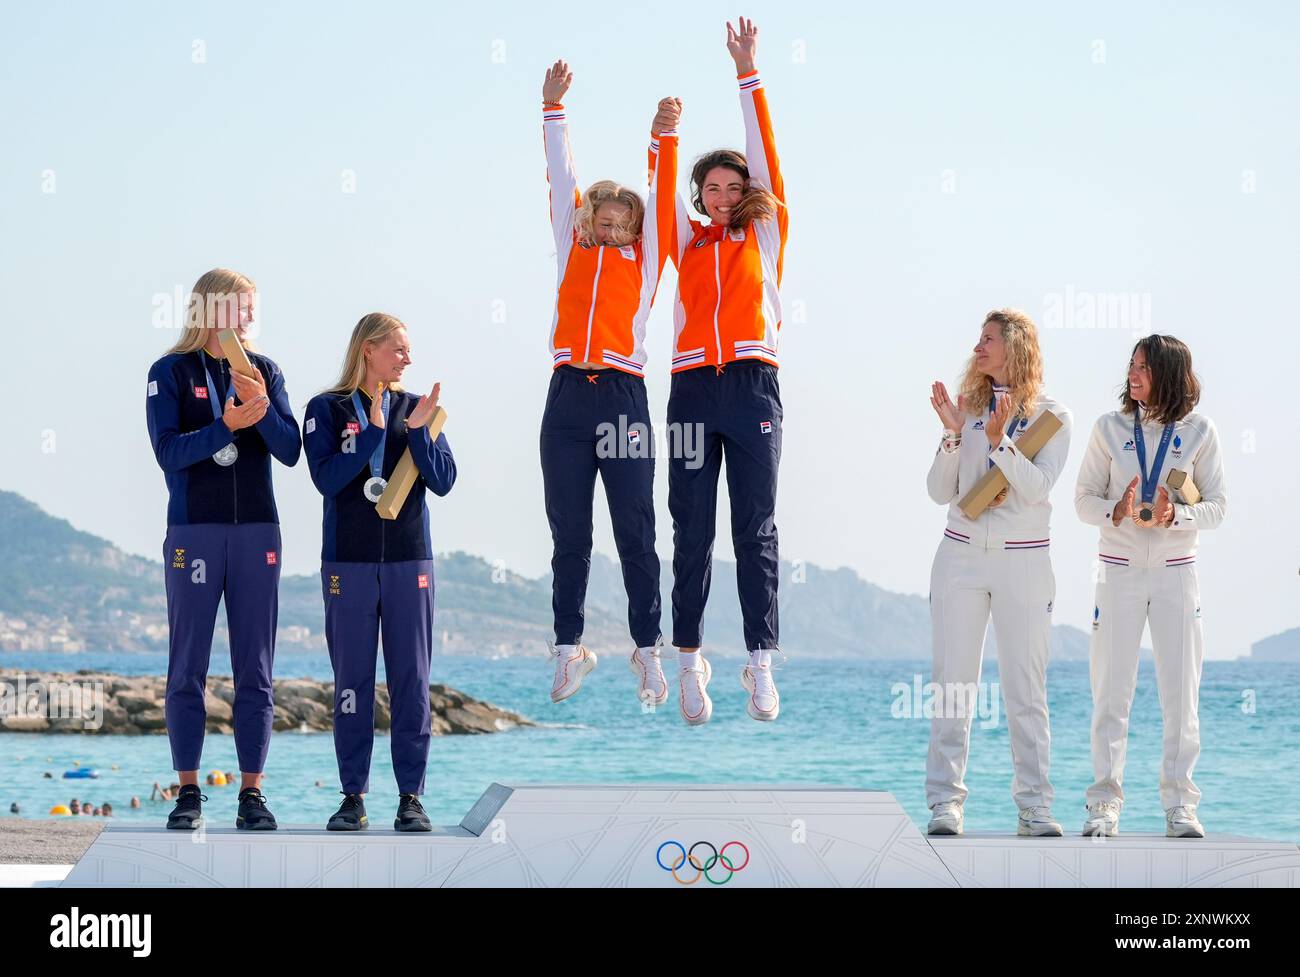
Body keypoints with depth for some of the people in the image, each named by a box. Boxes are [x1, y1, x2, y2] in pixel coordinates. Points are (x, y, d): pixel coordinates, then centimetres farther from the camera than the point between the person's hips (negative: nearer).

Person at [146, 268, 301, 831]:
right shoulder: (172, 373, 1)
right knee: (187, 668, -1)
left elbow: (290, 451, 0)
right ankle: (188, 792, 4)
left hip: (257, 531, 3)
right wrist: (226, 427, -23)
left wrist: (261, 405, -16)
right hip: (193, 530, -3)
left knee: (255, 669, 1)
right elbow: (168, 451, -11)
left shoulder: (264, 371, 10)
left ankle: (252, 792, 4)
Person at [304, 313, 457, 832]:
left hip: (408, 560, 2)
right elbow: (327, 478, -12)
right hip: (348, 562, -2)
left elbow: (444, 480, 1)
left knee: (412, 681, 0)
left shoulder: (416, 408, 9)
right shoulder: (327, 410, 2)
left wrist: (416, 431, -11)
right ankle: (353, 795, 6)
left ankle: (411, 796, 4)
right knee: (352, 682, 0)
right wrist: (374, 429, -15)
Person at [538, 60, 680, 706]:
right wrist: (553, 109, 13)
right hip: (568, 398, 2)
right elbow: (561, 179, 16)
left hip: (624, 398, -2)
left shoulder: (644, 259, 13)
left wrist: (663, 138, -5)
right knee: (568, 536, 4)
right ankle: (569, 648, 8)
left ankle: (648, 651, 3)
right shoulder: (572, 252, 17)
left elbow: (660, 196, 5)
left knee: (636, 533, -1)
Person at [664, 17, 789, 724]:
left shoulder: (766, 233, 12)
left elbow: (765, 155, 7)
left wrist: (748, 73, 4)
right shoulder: (686, 240, 17)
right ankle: (689, 660, 4)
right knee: (692, 530, 1)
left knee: (756, 529, -4)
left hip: (752, 386, -2)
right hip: (693, 388, 2)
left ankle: (761, 662, -7)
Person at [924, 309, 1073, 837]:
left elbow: (1036, 488, -12)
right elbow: (940, 492, 3)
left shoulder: (1052, 416, 1)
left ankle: (1034, 807, 4)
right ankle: (945, 803, 1)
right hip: (961, 556, 2)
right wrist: (953, 433, -10)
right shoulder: (969, 406, 8)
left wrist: (998, 437, -21)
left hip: (1023, 561, -2)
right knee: (953, 684, -1)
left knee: (1026, 689, -1)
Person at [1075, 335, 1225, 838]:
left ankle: (1179, 806, 6)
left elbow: (1216, 506, 1)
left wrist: (1174, 515, -18)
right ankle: (1105, 805, 3)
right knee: (1111, 691, -2)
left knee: (1181, 692, -1)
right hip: (1119, 569, 0)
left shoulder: (1199, 432, 0)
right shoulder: (1110, 428, 2)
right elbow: (1084, 498, 3)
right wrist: (1116, 511, -18)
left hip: (1176, 570, 0)